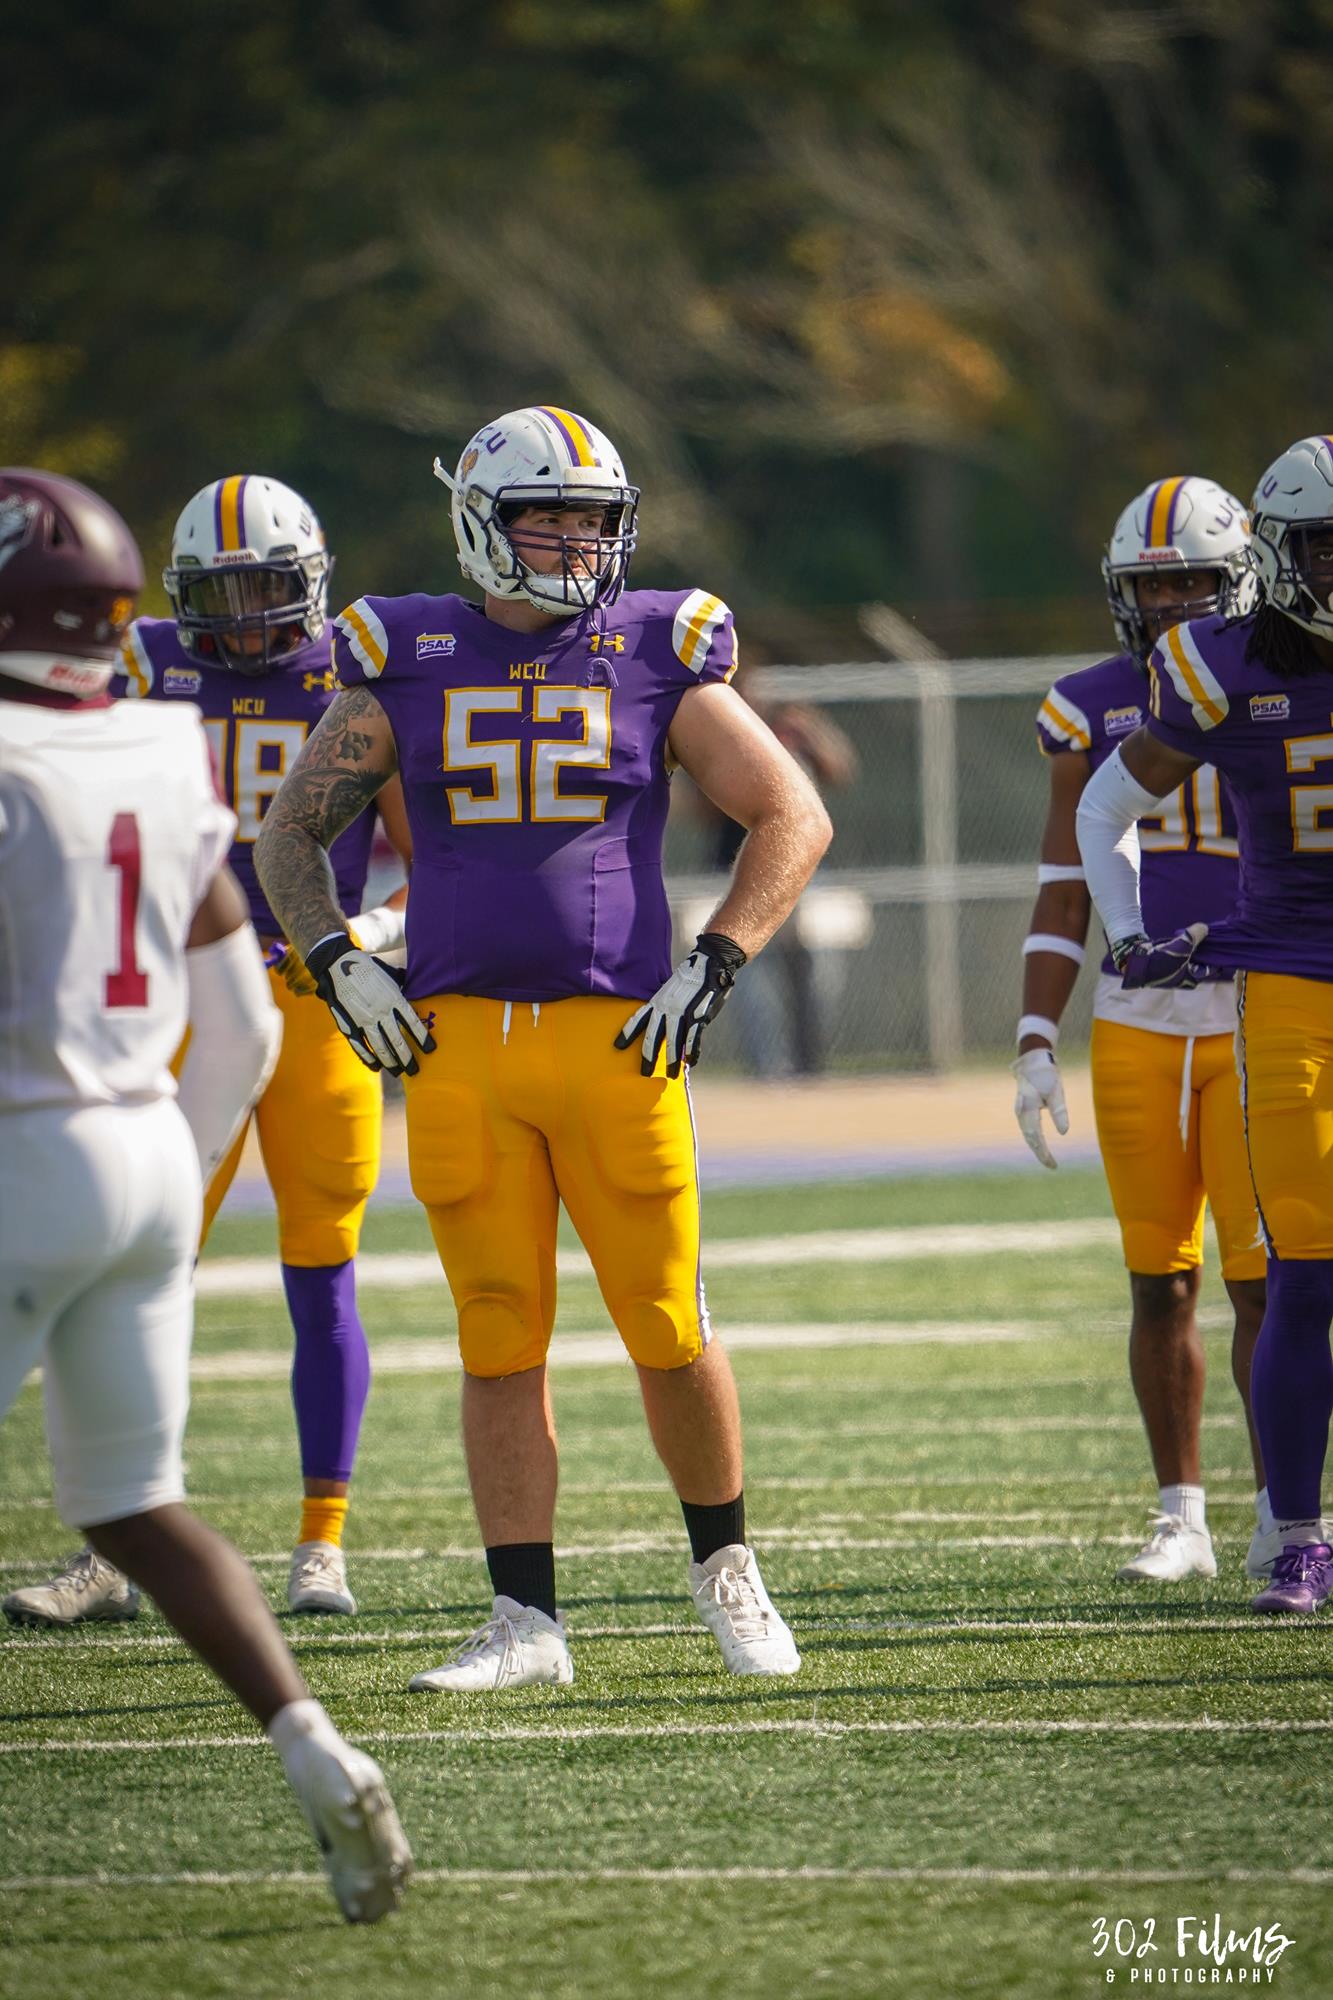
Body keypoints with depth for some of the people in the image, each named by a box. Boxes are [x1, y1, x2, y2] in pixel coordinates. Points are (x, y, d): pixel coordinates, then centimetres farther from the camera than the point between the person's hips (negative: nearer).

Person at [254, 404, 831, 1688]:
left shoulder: (655, 658, 4)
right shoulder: (410, 664, 7)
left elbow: (793, 821, 7)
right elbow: (290, 833, 17)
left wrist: (711, 968, -3)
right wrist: (339, 967, 3)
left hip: (617, 1038, -1)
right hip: (459, 1045, 1)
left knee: (669, 1330, 0)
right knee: (500, 1342, 2)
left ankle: (724, 1564, 22)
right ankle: (524, 1623, 7)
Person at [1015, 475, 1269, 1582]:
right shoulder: (1095, 710, 6)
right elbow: (1064, 890, 8)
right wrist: (1037, 1044, 2)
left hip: (1261, 1020, -3)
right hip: (1136, 1024, 3)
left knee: (1261, 1275, -8)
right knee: (1161, 1281, 4)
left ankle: (1278, 1516, 1)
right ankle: (1181, 1520, 12)